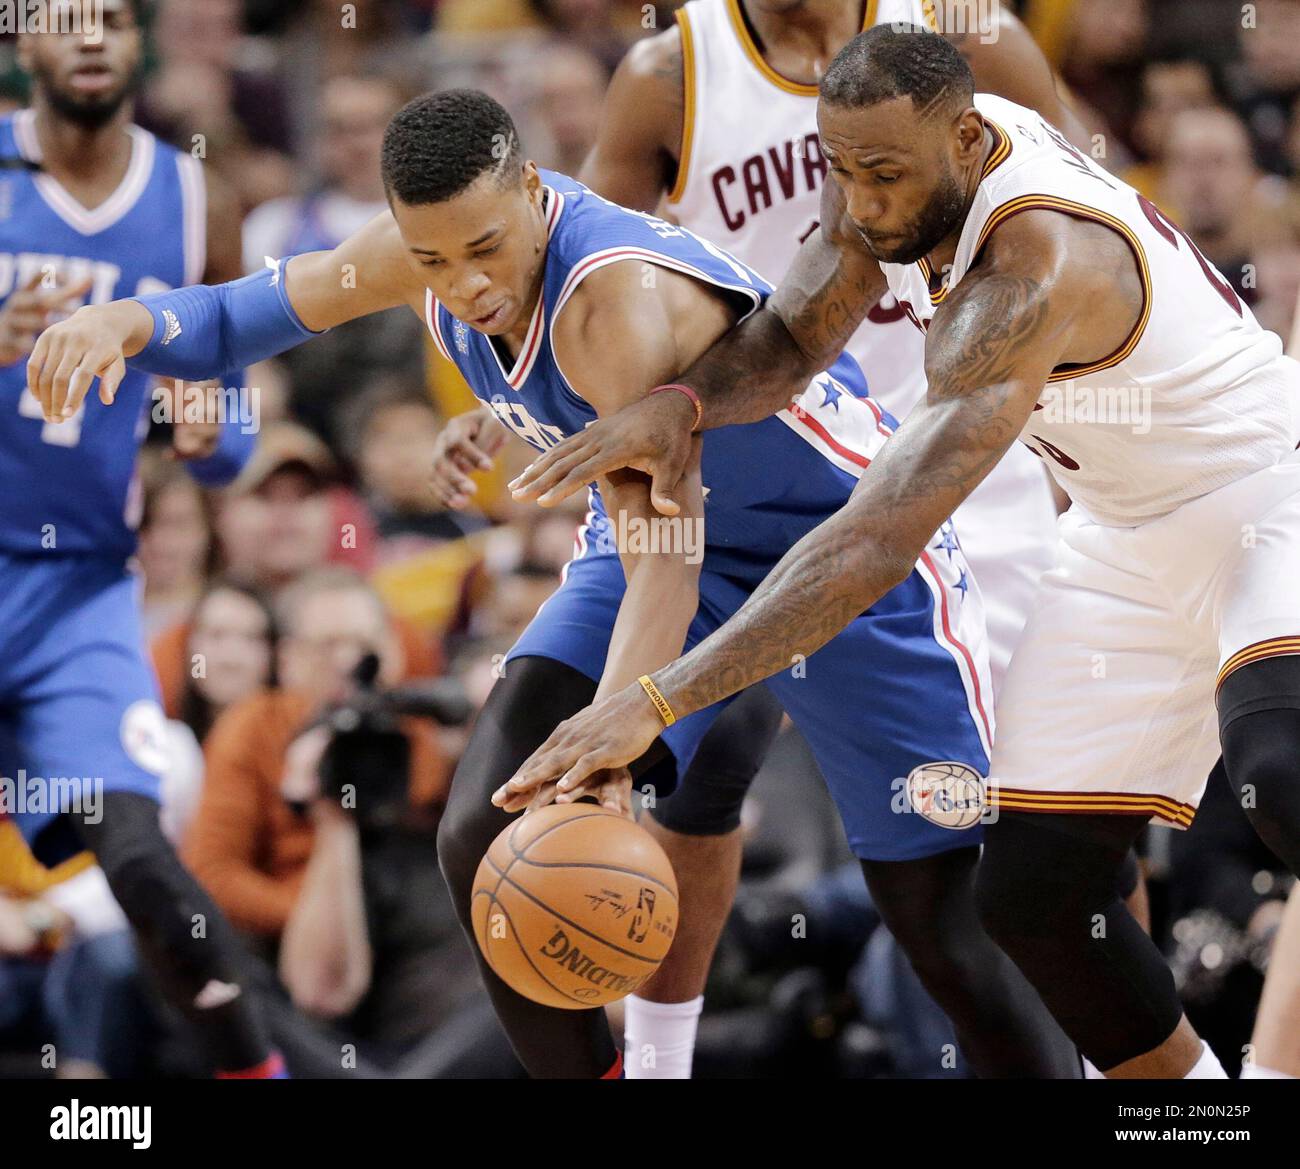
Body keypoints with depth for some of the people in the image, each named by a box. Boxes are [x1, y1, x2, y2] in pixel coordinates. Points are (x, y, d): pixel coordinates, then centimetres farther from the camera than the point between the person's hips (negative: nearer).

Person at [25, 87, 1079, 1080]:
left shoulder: (616, 300, -36)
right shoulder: (436, 248, -14)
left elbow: (664, 563, -45)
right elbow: (245, 315, 0)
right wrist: (123, 323, -23)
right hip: (670, 544, 7)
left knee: (946, 922, -9)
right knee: (487, 844, -9)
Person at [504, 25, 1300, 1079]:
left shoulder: (1032, 267, -36)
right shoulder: (897, 158, -11)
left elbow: (880, 539, -44)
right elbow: (789, 339, 3)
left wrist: (658, 701, -48)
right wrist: (678, 402, -23)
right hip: (1131, 536, 8)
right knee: (1030, 884, 0)